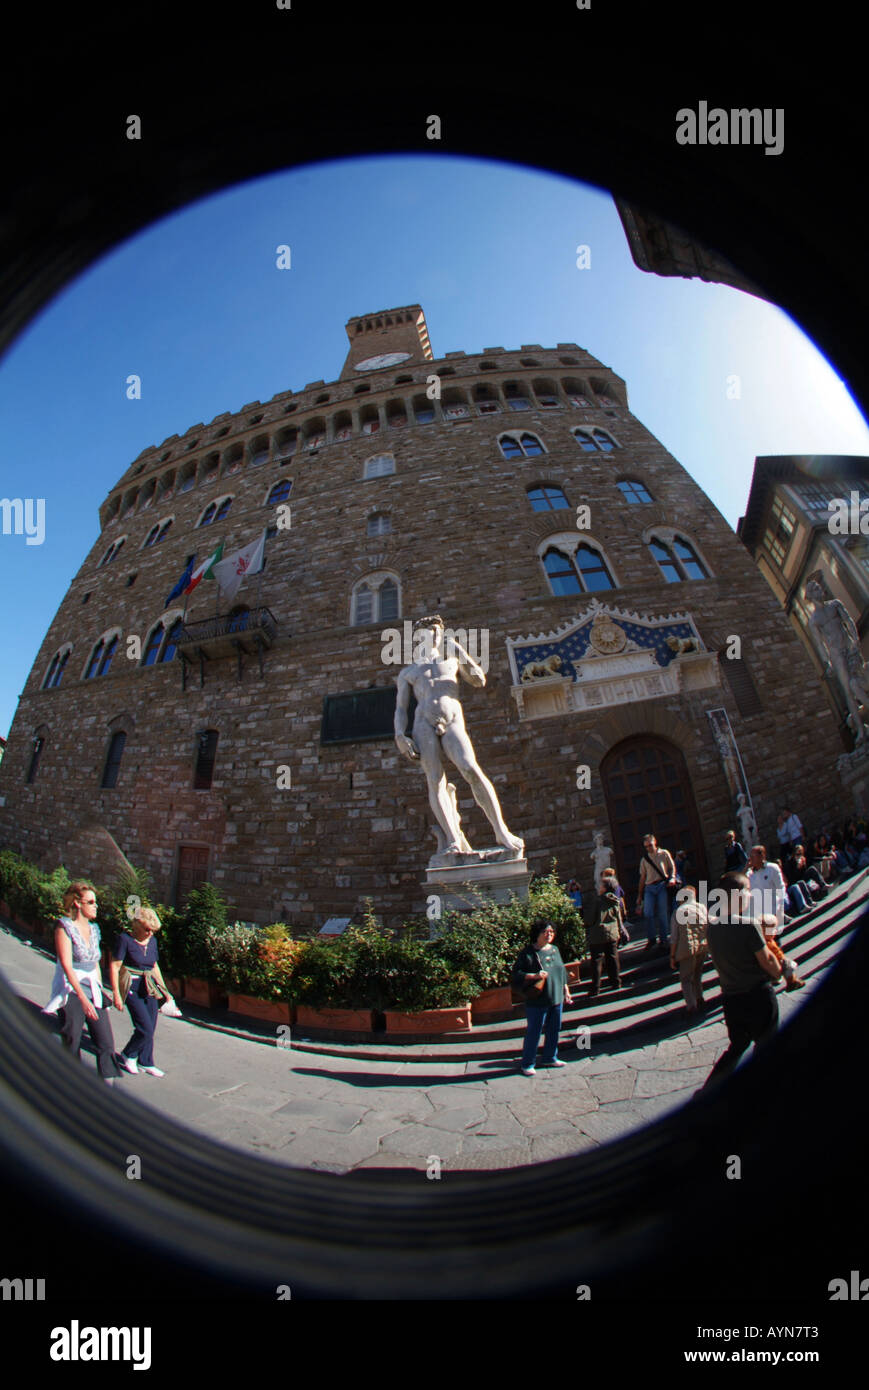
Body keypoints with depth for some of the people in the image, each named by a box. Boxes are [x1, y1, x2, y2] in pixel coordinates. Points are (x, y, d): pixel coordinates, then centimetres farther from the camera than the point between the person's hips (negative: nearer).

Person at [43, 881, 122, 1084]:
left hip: (93, 991, 6)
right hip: (71, 992, -6)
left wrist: (100, 992, 16)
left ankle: (109, 1083, 5)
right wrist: (83, 998, -22)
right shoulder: (64, 927, -9)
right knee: (72, 1047, 3)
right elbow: (67, 966, -16)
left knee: (106, 1042, 0)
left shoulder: (93, 928, 11)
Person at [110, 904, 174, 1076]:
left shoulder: (152, 940, 7)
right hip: (133, 989, -6)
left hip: (150, 988, 6)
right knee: (146, 1029, -8)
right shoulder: (125, 939, -12)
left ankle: (145, 1063, 25)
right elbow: (114, 966, -10)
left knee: (149, 1029, 9)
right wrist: (116, 994, -13)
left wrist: (164, 989, 19)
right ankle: (127, 1056, 18)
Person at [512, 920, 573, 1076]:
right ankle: (527, 1064, 17)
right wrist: (534, 976, -27)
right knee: (534, 1032, 2)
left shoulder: (555, 950, 7)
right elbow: (517, 974, -16)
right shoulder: (528, 953, -14)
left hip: (556, 998, 7)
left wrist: (566, 991, 19)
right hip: (537, 1001, -7)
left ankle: (550, 1058, 36)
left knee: (553, 1030, 17)